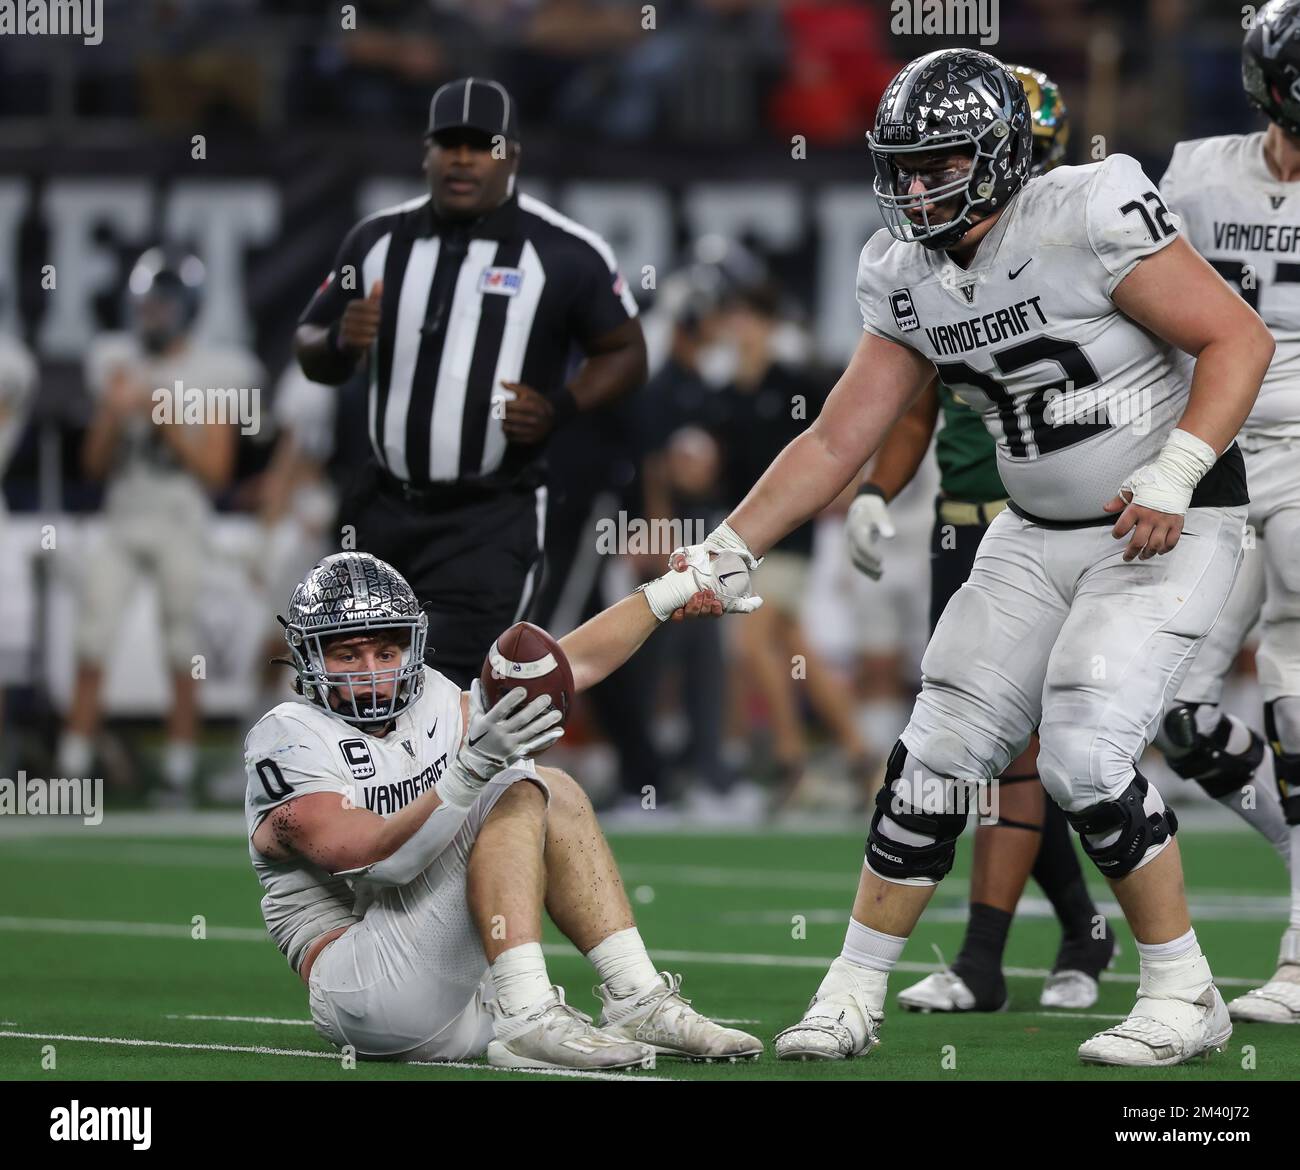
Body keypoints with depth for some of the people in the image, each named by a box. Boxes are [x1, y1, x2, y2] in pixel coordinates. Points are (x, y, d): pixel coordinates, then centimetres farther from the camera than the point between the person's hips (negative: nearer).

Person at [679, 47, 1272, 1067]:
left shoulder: (1088, 219, -21)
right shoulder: (909, 279, 1)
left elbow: (1240, 339, -18)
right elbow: (836, 445, 6)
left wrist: (1172, 478, -26)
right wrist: (725, 552, 1)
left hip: (1170, 525, -7)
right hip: (1040, 533, 7)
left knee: (1086, 752, -19)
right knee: (940, 751, 1)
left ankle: (1184, 995, -3)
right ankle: (854, 997, 12)